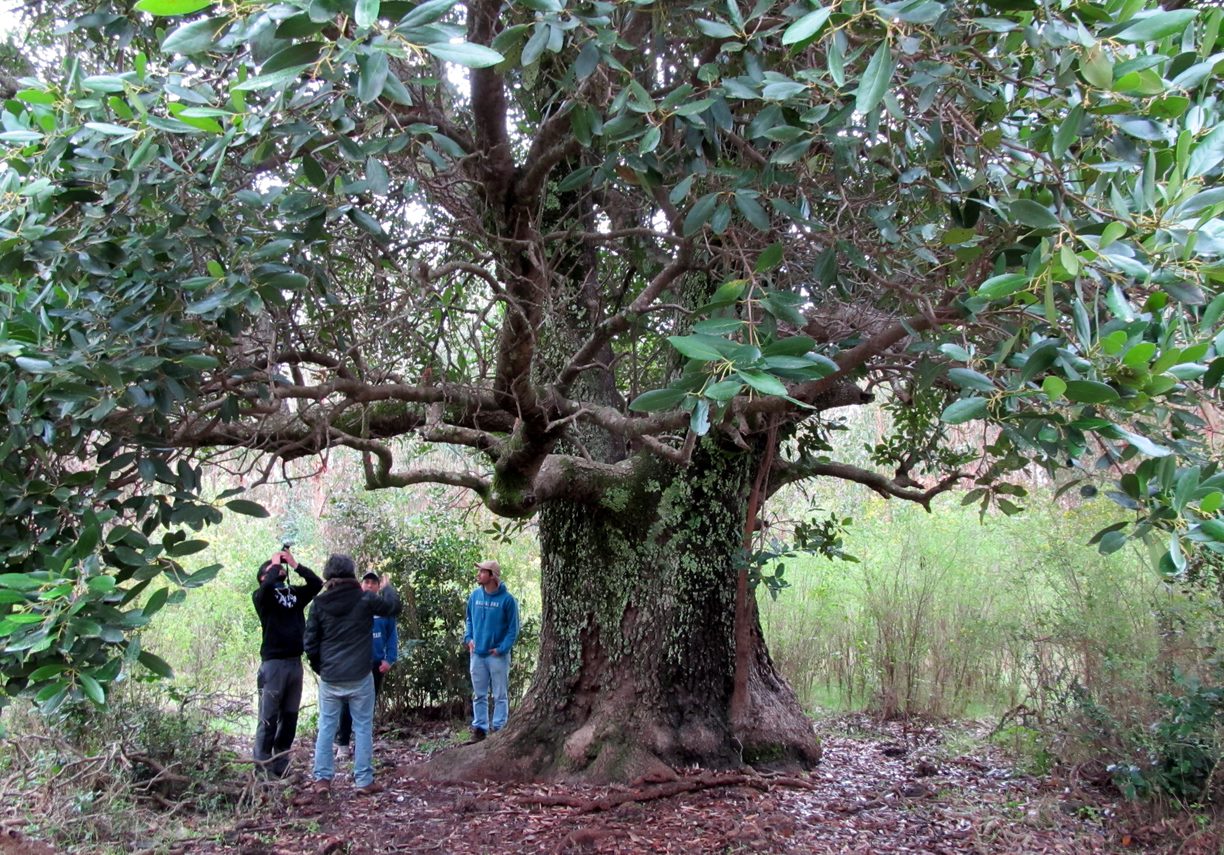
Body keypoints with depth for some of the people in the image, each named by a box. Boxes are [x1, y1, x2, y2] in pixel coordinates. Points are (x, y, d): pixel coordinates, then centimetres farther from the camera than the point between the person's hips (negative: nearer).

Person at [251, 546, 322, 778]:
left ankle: (281, 767, 17)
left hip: (295, 662, 6)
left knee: (289, 717, 9)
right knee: (269, 719, -4)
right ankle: (263, 768, 1)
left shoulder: (295, 593, 14)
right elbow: (267, 587, -22)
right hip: (273, 662, -6)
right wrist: (275, 564, -5)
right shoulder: (262, 596, -1)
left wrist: (294, 564, 3)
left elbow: (317, 584, 5)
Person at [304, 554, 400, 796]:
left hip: (329, 678, 2)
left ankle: (322, 778, 9)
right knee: (363, 727, 6)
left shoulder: (320, 603, -1)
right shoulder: (365, 599, -8)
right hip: (359, 677, -2)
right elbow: (393, 607, 7)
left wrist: (320, 668, 14)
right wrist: (387, 588, 25)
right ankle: (364, 780, 7)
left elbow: (310, 643, 1)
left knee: (326, 727, 11)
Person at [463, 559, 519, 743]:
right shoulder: (475, 596, 3)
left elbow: (513, 628, -7)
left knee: (500, 696, 3)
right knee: (479, 695, 11)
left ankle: (499, 729, 9)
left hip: (498, 655, -4)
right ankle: (479, 728, 19)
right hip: (477, 654, 4)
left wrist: (502, 648, -14)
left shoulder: (507, 599, -11)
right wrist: (469, 638, 1)